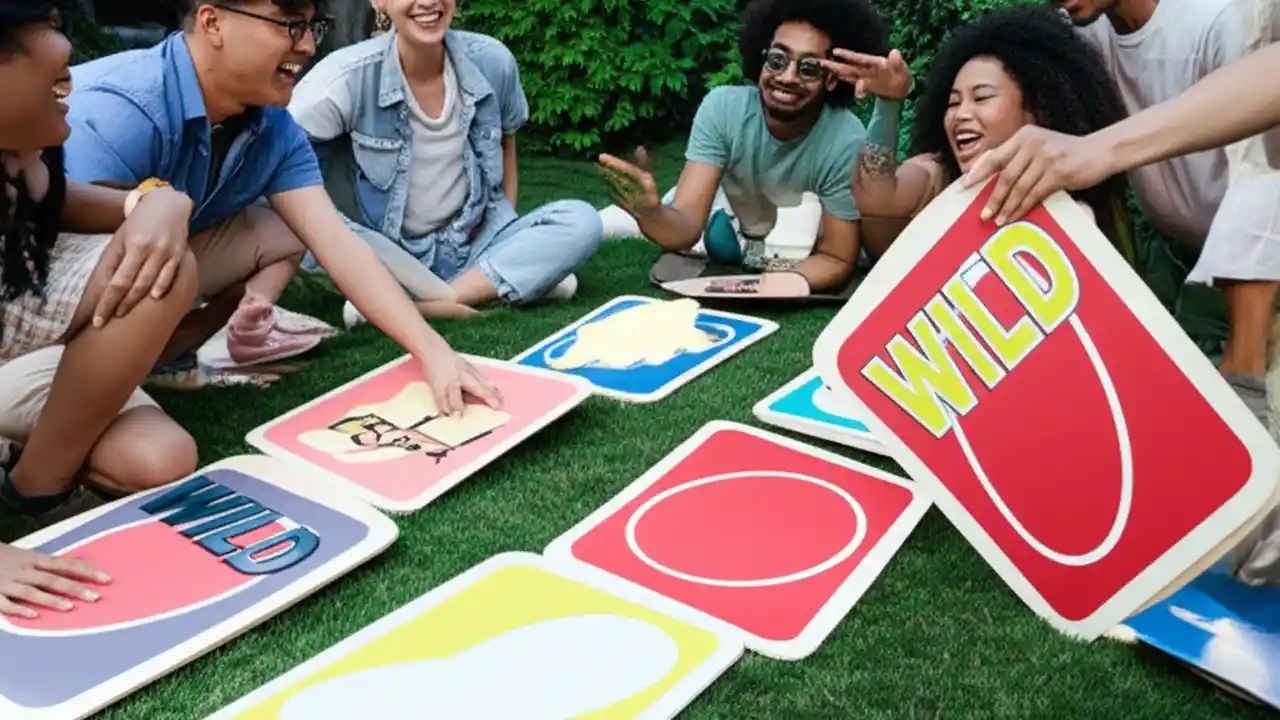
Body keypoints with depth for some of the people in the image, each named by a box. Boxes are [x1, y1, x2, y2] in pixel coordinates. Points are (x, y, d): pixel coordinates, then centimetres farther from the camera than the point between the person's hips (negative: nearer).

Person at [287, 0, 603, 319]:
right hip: (381, 254, -2)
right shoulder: (350, 75, -13)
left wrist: (510, 242, 4)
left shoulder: (493, 61, -5)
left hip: (472, 248, 2)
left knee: (582, 221, -19)